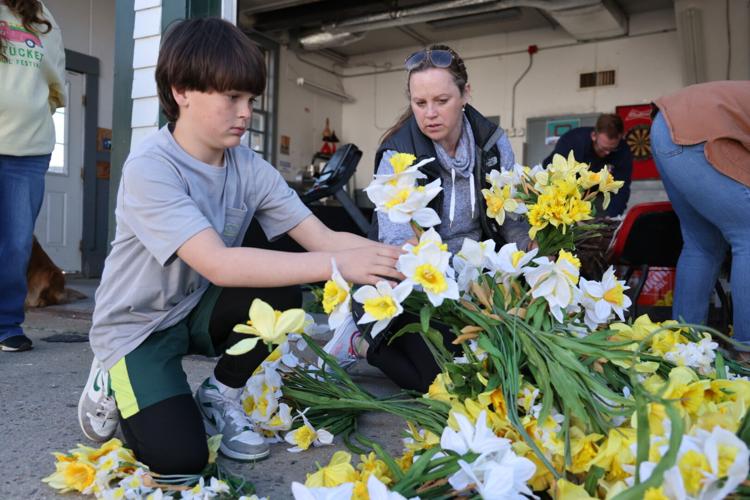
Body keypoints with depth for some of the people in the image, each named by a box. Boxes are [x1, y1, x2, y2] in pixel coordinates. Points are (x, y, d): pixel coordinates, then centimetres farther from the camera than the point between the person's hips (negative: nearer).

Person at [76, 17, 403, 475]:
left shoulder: (249, 168, -9)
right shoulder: (149, 168, -27)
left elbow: (322, 238, -15)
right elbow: (219, 265, -38)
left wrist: (397, 256, -32)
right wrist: (336, 265, -43)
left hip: (198, 310, 5)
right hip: (138, 325, -5)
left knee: (280, 296, -24)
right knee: (179, 456, -20)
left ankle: (219, 397, 3)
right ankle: (114, 384, 13)